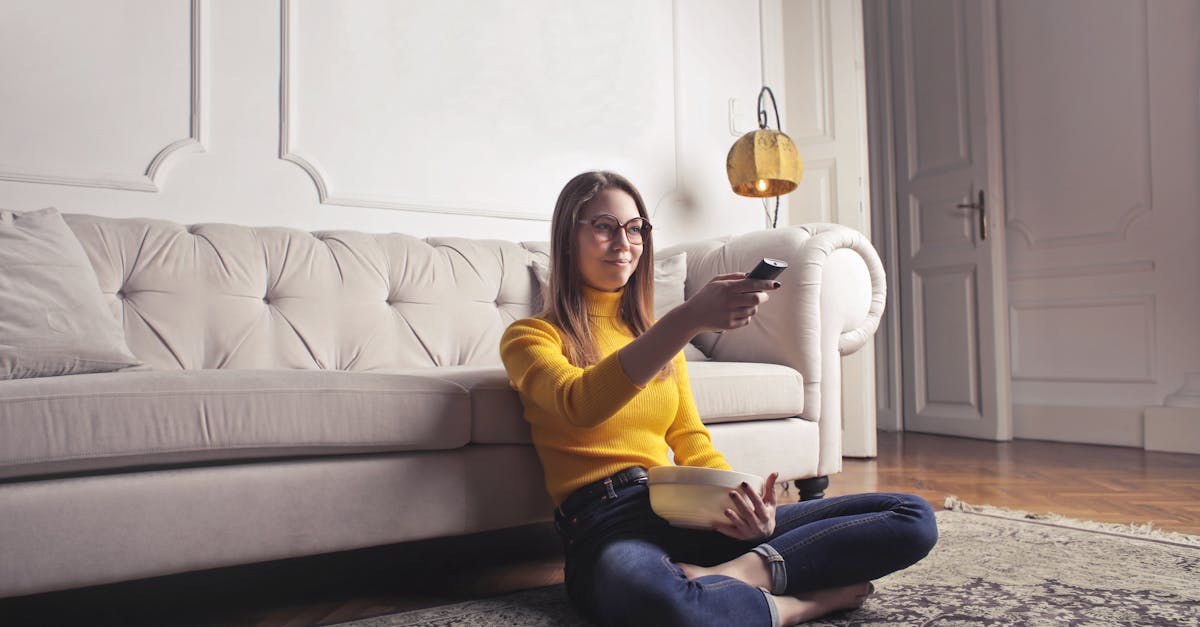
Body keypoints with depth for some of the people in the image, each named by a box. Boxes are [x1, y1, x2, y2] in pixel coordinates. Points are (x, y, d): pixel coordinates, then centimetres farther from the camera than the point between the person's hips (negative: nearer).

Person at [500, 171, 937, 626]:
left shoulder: (655, 333, 22)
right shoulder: (529, 337, 4)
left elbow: (691, 441, 16)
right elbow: (581, 405, -18)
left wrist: (747, 504, -5)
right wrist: (689, 318, -29)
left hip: (687, 515, 6)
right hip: (607, 528, -5)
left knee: (913, 517, -8)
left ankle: (740, 572, -23)